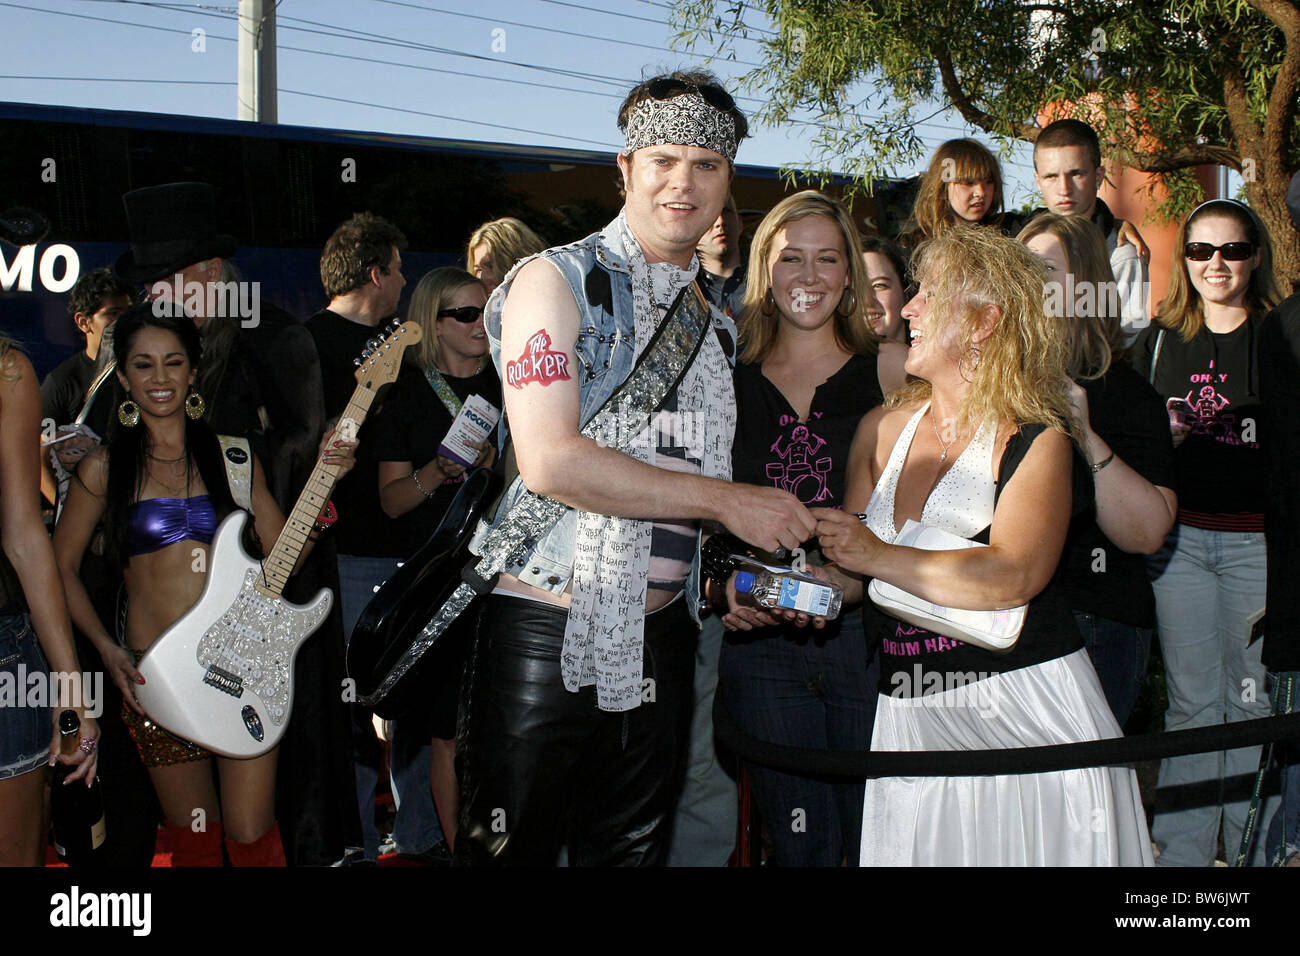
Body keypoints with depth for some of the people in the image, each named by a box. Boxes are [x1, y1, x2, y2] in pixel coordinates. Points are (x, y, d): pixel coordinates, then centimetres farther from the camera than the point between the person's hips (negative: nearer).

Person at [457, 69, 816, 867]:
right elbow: (549, 461, -18)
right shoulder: (559, 280, -5)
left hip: (660, 641, 6)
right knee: (512, 855, 2)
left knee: (633, 849, 13)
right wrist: (726, 501, -15)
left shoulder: (716, 320, 15)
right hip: (548, 634, -6)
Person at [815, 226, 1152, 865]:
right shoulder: (882, 429, 10)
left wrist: (878, 557, -21)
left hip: (1028, 711, -4)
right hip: (911, 713, 4)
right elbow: (852, 564, 14)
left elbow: (1013, 577, -21)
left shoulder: (1037, 442, -6)